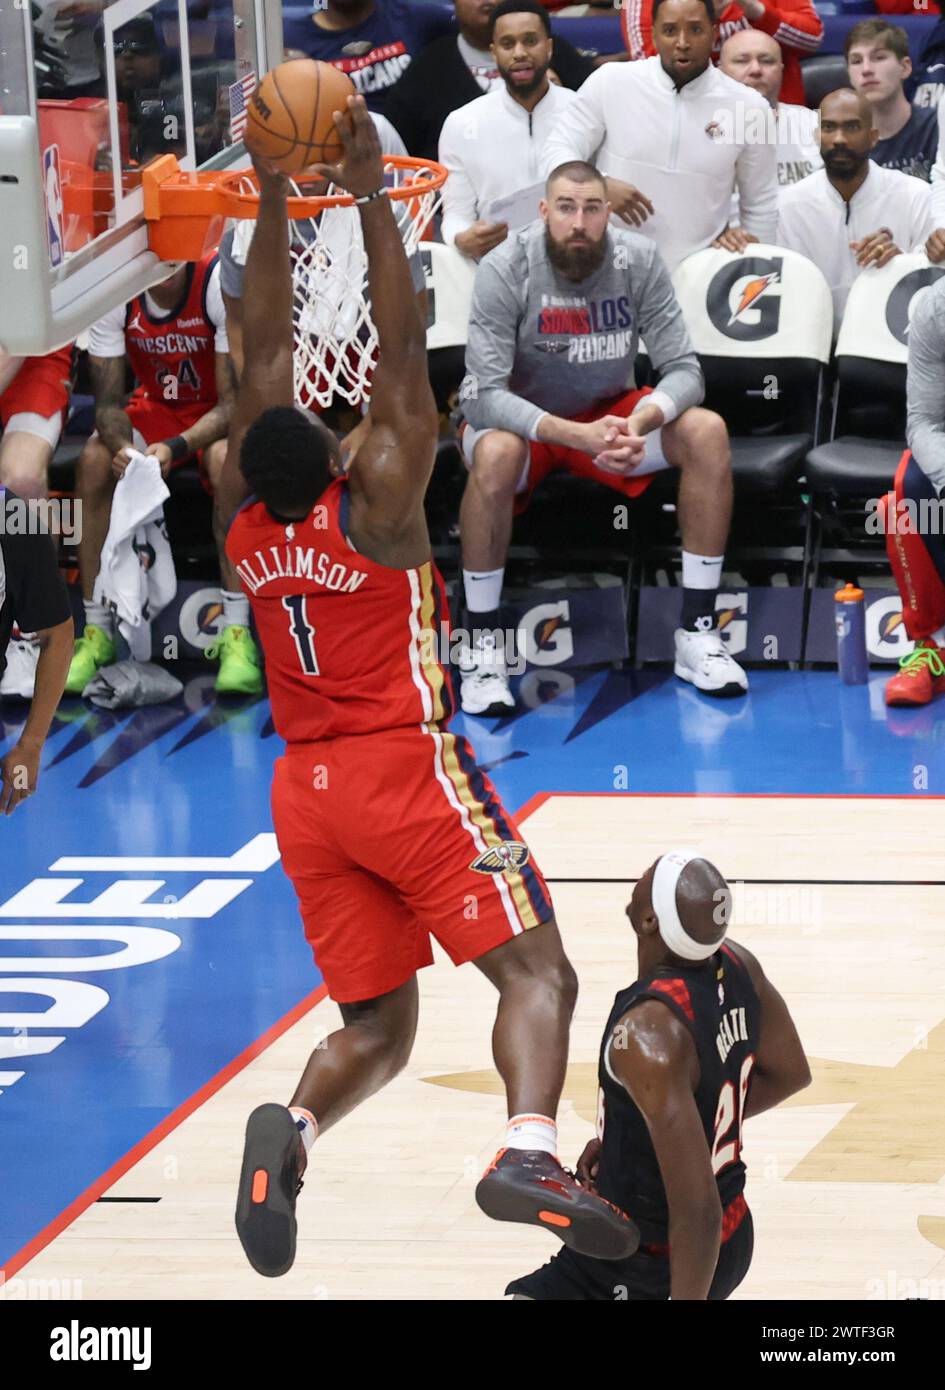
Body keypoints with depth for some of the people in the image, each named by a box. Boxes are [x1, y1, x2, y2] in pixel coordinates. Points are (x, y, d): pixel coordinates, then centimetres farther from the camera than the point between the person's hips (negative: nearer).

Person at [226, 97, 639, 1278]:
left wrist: (273, 207, 11)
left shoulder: (249, 532, 3)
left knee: (374, 1030, 10)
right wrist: (370, 197, -10)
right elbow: (401, 359, -11)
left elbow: (264, 357, 9)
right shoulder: (375, 504, -10)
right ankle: (527, 1153, -33)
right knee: (534, 971, -7)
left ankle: (292, 1127, -20)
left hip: (306, 790, 6)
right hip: (405, 772, -6)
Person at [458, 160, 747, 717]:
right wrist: (576, 435, -42)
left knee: (708, 432, -23)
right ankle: (484, 646, -24)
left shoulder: (640, 260, -16)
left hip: (608, 413, 3)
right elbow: (484, 396, -28)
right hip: (522, 419, -3)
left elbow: (684, 370, -15)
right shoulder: (506, 269, -23)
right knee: (495, 453, -38)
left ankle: (698, 633, -15)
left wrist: (641, 420, -38)